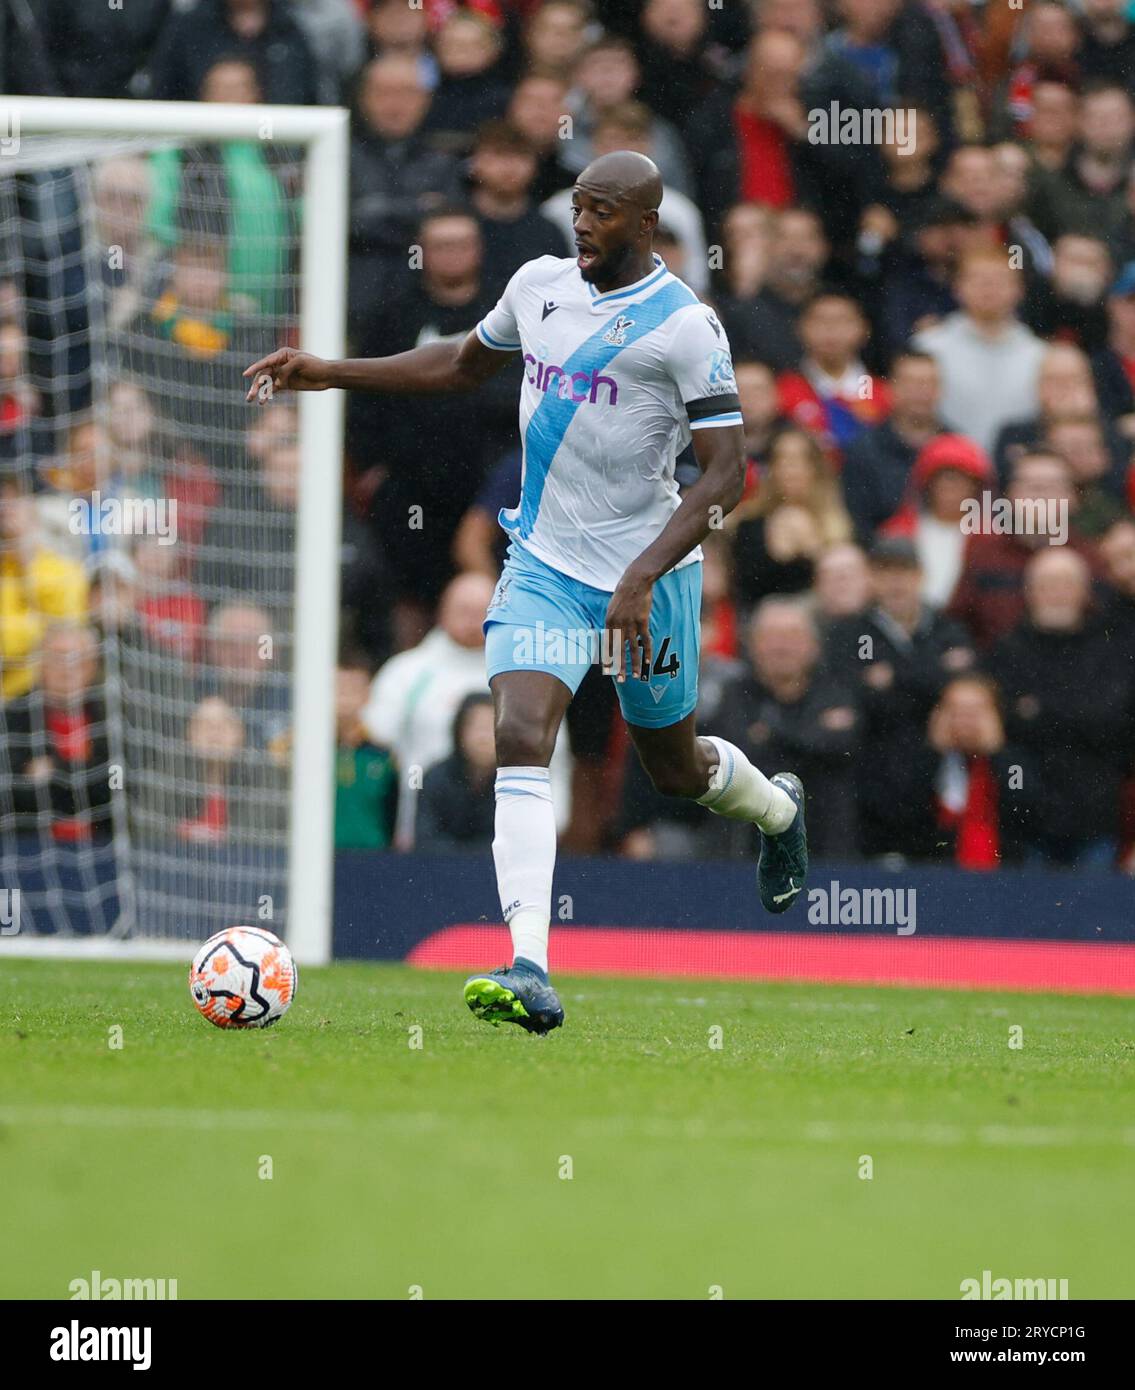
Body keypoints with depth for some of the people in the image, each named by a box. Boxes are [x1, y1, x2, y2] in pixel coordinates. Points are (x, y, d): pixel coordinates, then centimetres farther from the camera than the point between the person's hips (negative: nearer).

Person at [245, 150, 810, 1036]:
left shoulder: (685, 326, -16)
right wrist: (329, 373, 14)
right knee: (520, 738, -19)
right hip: (544, 564, 4)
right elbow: (462, 365, 22)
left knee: (674, 767, 15)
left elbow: (725, 476, -18)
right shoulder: (540, 284, 3)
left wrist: (642, 577, -28)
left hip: (646, 572, -4)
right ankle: (531, 974, -29)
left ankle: (777, 808, 54)